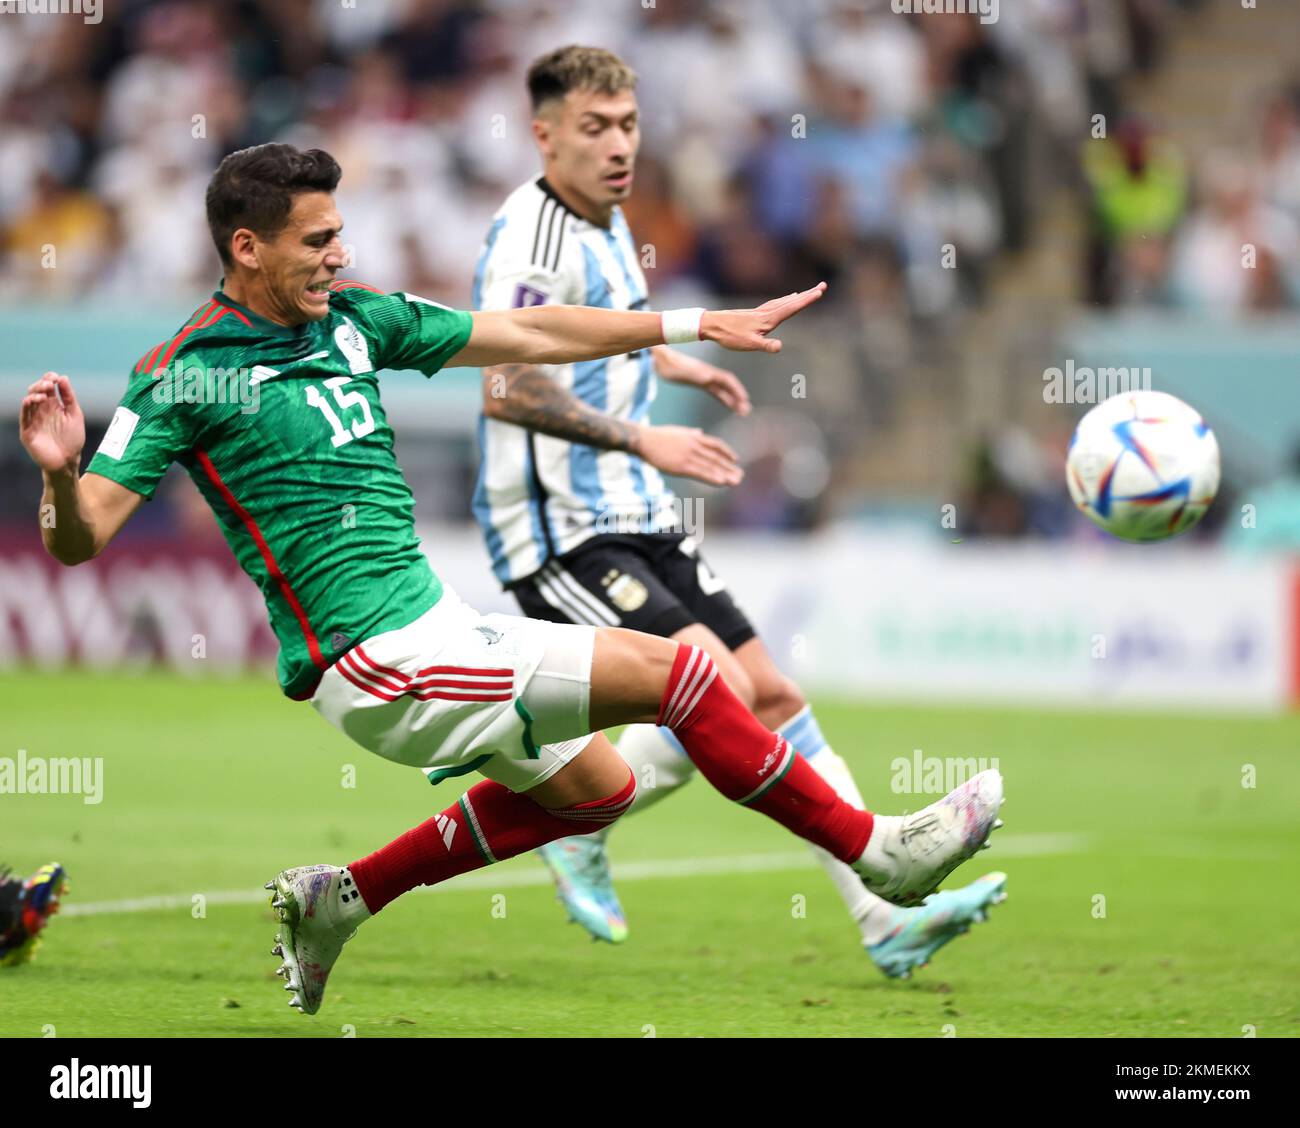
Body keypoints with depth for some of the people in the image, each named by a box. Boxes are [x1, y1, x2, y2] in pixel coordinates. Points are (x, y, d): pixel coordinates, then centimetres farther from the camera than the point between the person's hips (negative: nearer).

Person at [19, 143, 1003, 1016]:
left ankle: (341, 898, 26)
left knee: (595, 786, 26)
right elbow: (78, 540, -17)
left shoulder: (354, 319, 7)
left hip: (431, 618, 9)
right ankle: (876, 851, 1)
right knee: (672, 669, -11)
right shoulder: (183, 379, -13)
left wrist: (702, 325, 12)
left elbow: (532, 335, 13)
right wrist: (60, 473, -40)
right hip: (385, 664, -9)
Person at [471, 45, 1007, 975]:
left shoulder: (607, 224, 14)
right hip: (561, 537, -10)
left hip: (638, 520, 10)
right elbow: (508, 389, -28)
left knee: (774, 694, 4)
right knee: (721, 691, -22)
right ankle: (578, 832, 1)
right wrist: (643, 440, -28)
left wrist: (673, 365, 44)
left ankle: (886, 918, 5)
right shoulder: (532, 235, -16)